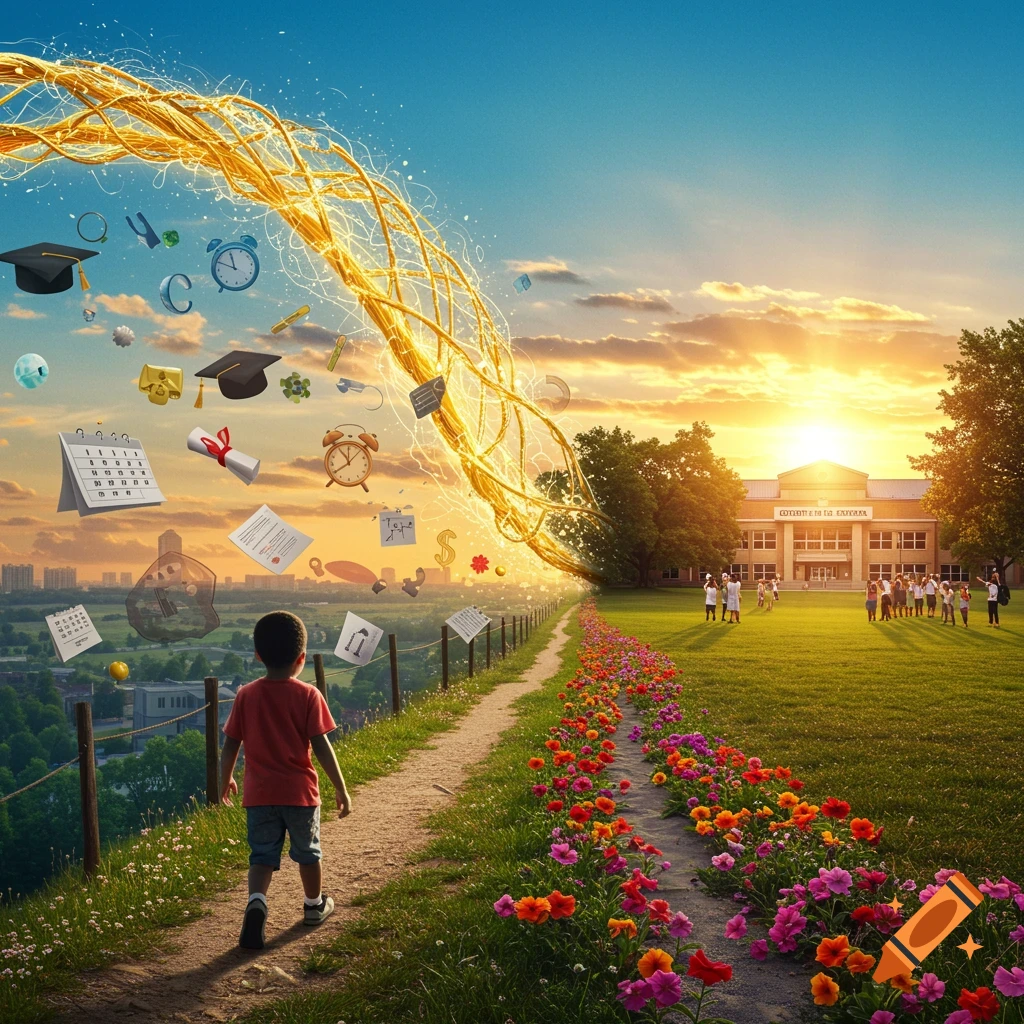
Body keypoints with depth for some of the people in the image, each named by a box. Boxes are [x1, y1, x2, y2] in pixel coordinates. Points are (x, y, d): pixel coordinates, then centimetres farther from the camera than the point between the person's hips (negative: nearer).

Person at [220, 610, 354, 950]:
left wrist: (225, 780, 19)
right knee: (307, 851, 19)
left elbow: (230, 746, 1)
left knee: (262, 855, 9)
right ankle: (315, 905, 36)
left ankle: (256, 901, -17)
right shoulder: (308, 695, -11)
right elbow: (321, 746, -12)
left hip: (259, 794, 1)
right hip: (300, 792, -1)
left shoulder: (246, 695, -3)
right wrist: (341, 788, -4)